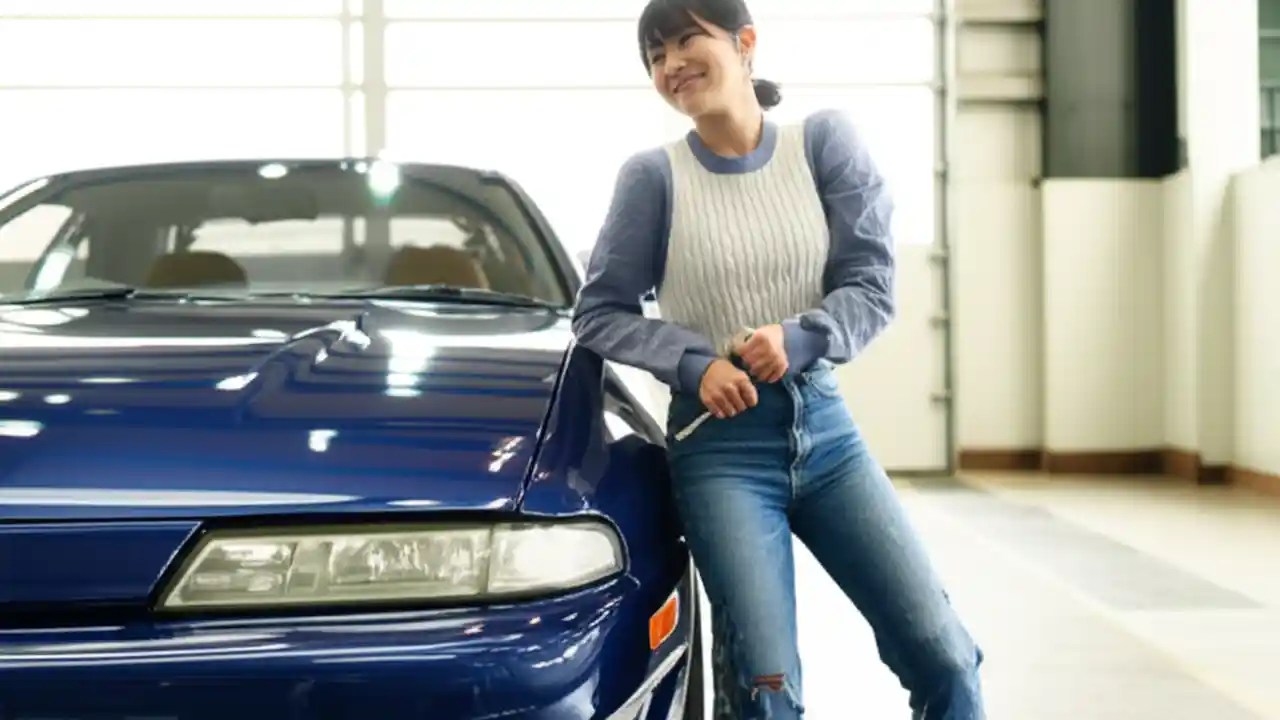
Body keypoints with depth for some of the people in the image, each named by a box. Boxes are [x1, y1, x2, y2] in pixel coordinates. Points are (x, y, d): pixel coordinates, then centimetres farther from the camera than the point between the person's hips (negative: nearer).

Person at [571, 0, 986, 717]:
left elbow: (873, 285, -2)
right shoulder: (654, 175, -3)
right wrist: (696, 364, -14)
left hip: (825, 425, 2)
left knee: (946, 657, -1)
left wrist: (797, 338, -20)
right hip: (720, 443, -2)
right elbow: (599, 313, 1)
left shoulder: (826, 140, 1)